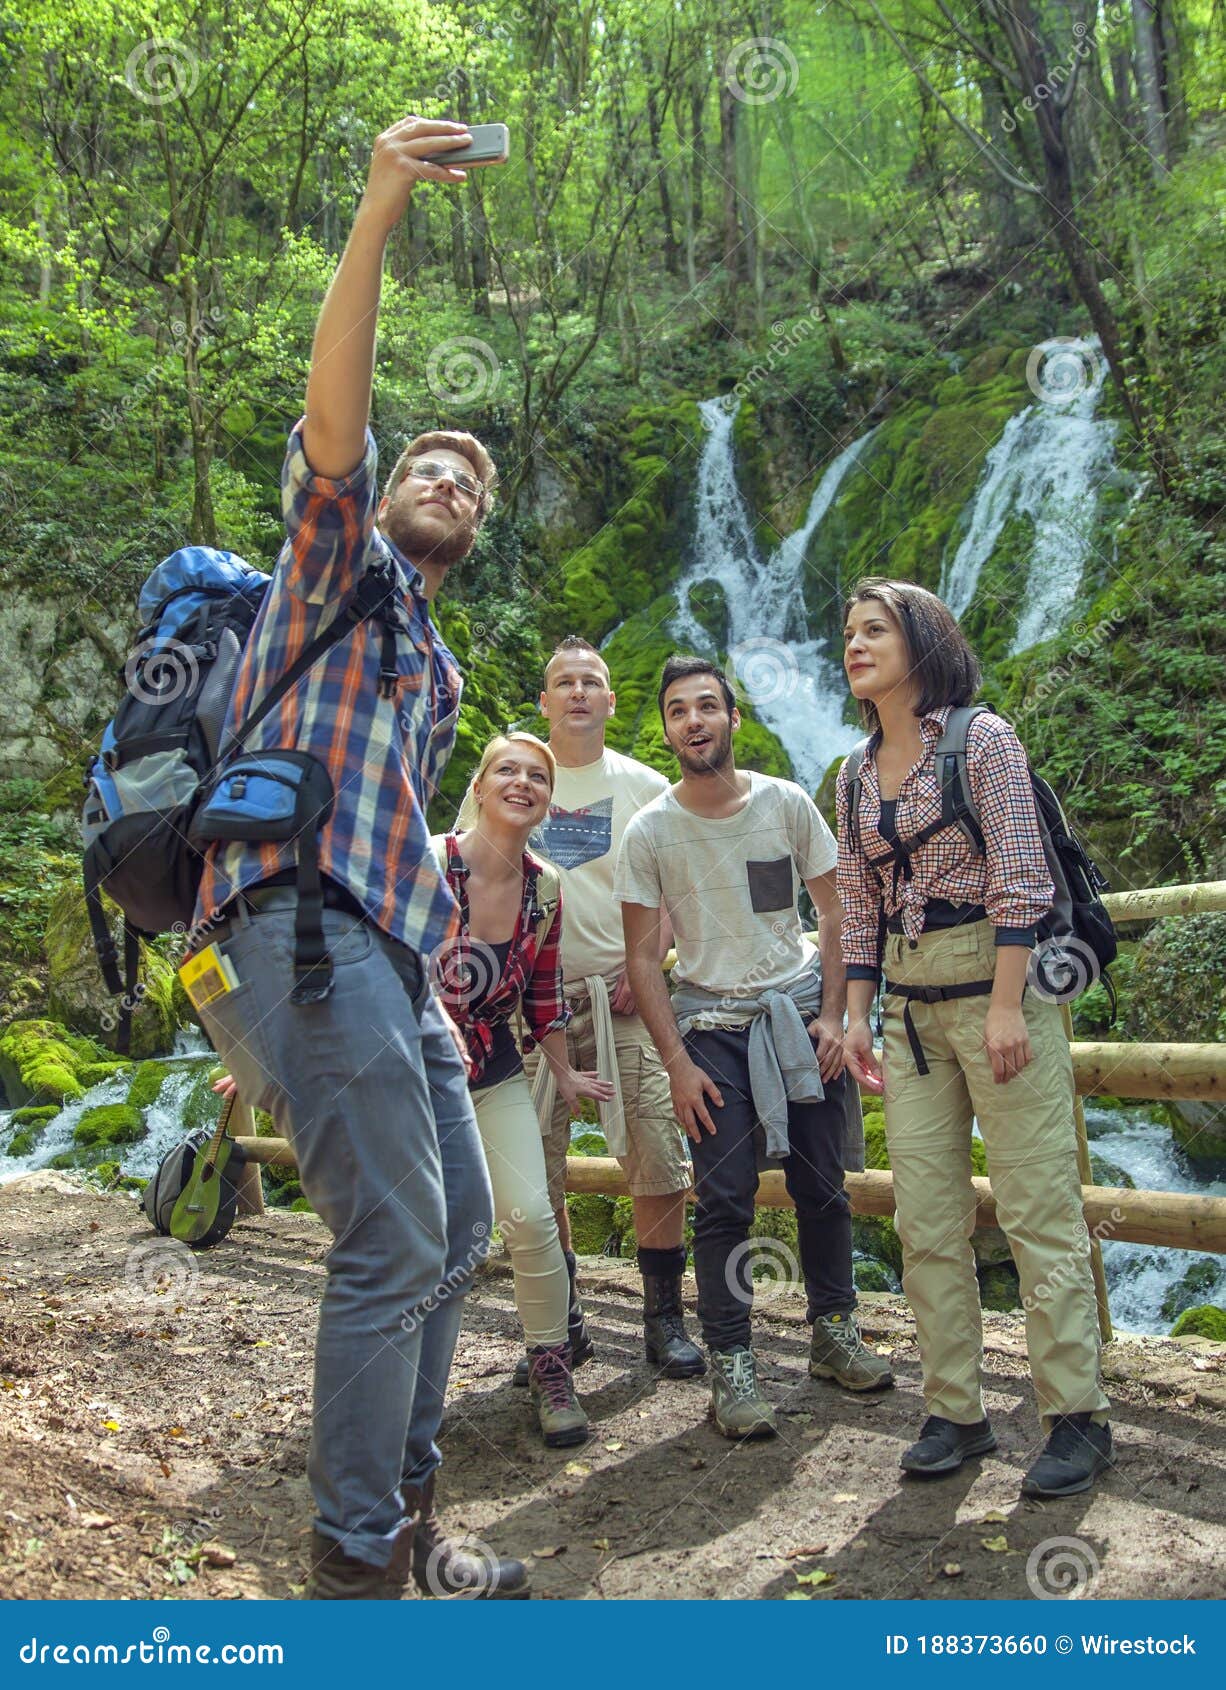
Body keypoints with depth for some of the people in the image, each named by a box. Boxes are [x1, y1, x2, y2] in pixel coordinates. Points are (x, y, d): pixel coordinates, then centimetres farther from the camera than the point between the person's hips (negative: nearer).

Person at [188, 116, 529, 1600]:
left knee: (452, 1234, 10)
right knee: (393, 1246, -12)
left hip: (389, 950, 9)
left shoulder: (438, 668, 31)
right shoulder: (339, 559, 11)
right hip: (300, 919, -9)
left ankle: (402, 1517, 23)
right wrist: (378, 216, -17)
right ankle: (354, 1563, 0)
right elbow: (332, 415, -8)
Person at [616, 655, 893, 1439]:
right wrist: (677, 1063, -7)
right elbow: (643, 956, -2)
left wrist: (831, 1015, -5)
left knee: (823, 1187, 8)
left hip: (801, 1009, 2)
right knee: (724, 1199, -5)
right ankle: (732, 1365, 4)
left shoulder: (786, 803, -1)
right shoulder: (650, 831, -4)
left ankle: (836, 1331, 26)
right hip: (713, 1023, -1)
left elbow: (836, 914, 4)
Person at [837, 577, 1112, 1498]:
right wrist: (856, 1014, 10)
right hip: (910, 1006, 6)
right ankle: (956, 1412, 16)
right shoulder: (857, 776, 13)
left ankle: (1077, 1418, 7)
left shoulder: (981, 740, -5)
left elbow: (1020, 880, -11)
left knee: (1039, 1212, -3)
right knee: (926, 1222, 6)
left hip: (997, 986, -6)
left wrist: (1005, 1006, -17)